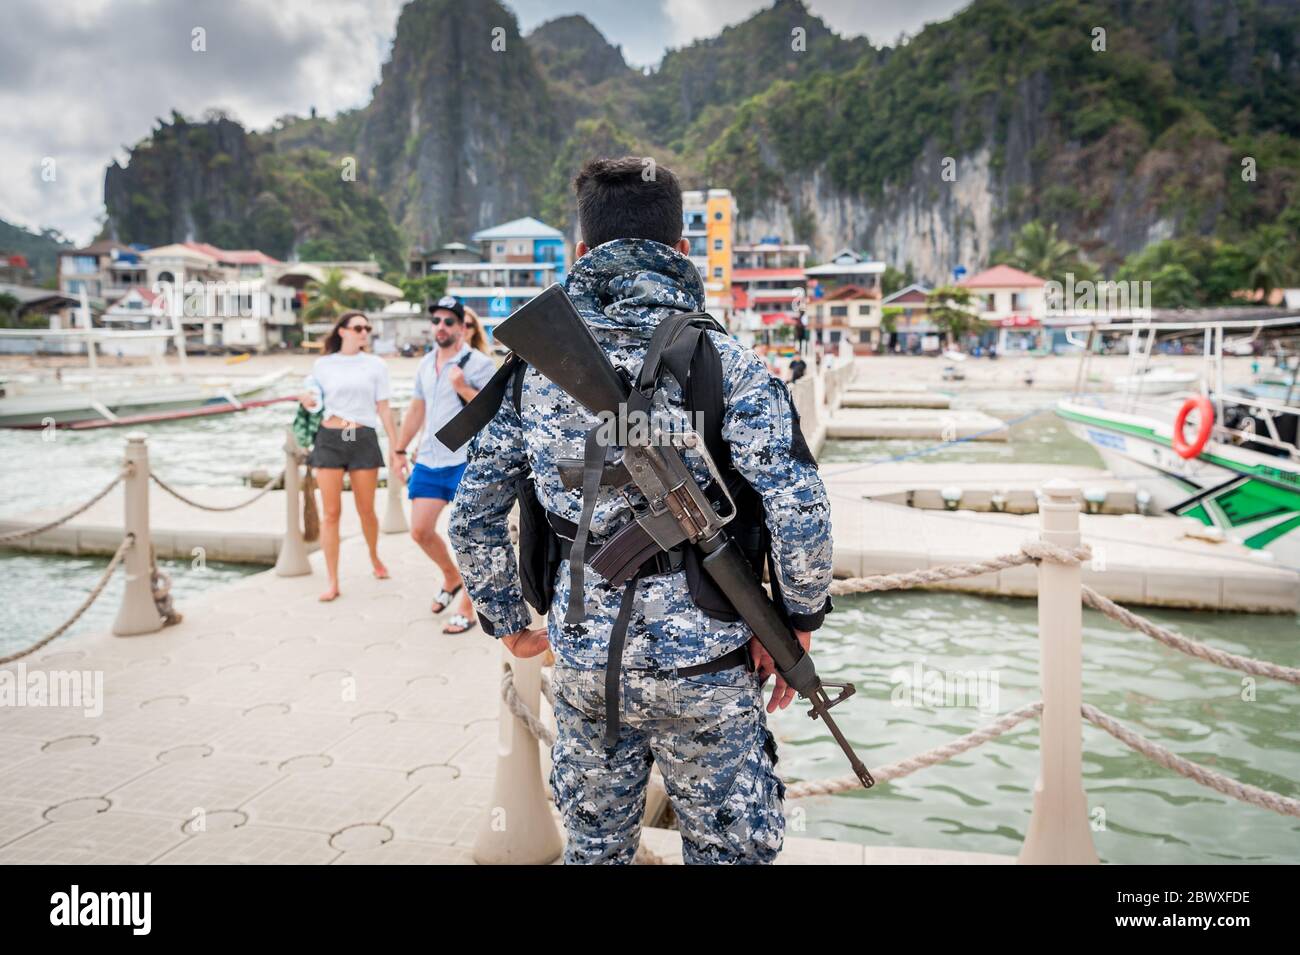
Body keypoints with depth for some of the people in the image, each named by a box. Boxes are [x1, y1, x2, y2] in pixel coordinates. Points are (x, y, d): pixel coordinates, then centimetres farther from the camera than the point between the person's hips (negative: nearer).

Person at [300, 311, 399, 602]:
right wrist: (307, 401, -9)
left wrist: (397, 448, 1)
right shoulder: (322, 365, 6)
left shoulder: (376, 365, 4)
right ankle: (332, 582, 4)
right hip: (329, 439, 0)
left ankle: (375, 557, 36)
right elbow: (315, 401, 16)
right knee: (331, 512, -2)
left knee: (366, 510, 7)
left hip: (364, 439, 0)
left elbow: (384, 409, 5)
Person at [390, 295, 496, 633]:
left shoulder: (479, 363, -8)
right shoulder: (425, 364, 13)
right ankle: (451, 578, 34)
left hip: (465, 462, -6)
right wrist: (399, 449, 19)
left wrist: (462, 388, -23)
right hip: (429, 461, 7)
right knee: (420, 530, 8)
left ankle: (466, 609, 11)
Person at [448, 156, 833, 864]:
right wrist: (798, 622, -3)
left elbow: (472, 516, 3)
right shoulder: (727, 364, -11)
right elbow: (800, 512, -19)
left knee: (592, 846, 23)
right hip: (701, 661, -3)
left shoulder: (536, 367, 0)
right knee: (728, 850, 16)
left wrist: (508, 622, 16)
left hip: (582, 657, 4)